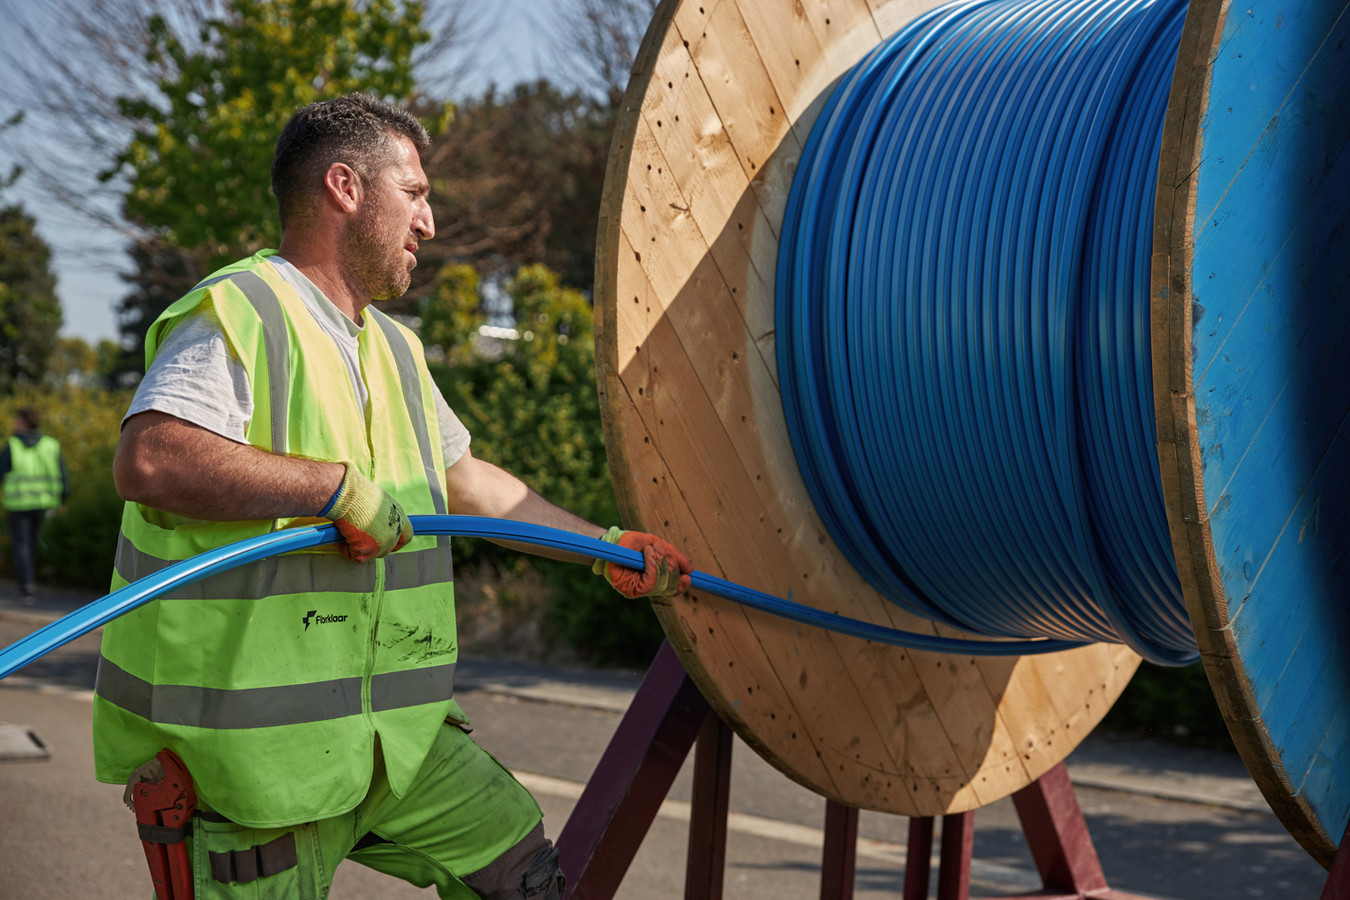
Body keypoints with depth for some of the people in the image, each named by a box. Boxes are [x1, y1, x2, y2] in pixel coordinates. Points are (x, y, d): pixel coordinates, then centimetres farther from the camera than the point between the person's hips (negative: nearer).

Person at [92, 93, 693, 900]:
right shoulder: (237, 314, -13)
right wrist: (338, 487, -25)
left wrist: (609, 547, 27)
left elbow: (468, 480, 28)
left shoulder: (393, 350, 18)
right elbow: (149, 461, -29)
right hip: (247, 739, -8)